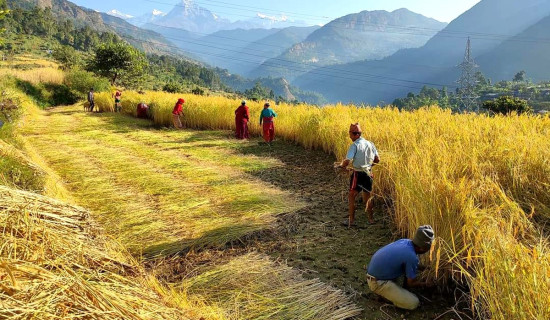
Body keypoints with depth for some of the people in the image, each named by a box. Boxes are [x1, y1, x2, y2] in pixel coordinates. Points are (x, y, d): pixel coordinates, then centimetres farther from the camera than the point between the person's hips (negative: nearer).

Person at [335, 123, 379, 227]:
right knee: (367, 197, 18)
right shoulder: (370, 144, 4)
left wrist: (340, 165, -1)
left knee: (351, 196, 6)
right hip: (368, 173, 6)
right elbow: (377, 160, 9)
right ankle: (370, 219, 23)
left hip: (358, 174, -6)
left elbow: (347, 161, -20)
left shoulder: (354, 145, -15)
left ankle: (351, 220, 8)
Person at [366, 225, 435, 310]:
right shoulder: (412, 257, -24)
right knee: (413, 303, -12)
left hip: (374, 270, 9)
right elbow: (411, 283, -9)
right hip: (378, 283, -9)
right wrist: (425, 284, 9)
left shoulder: (405, 241, -1)